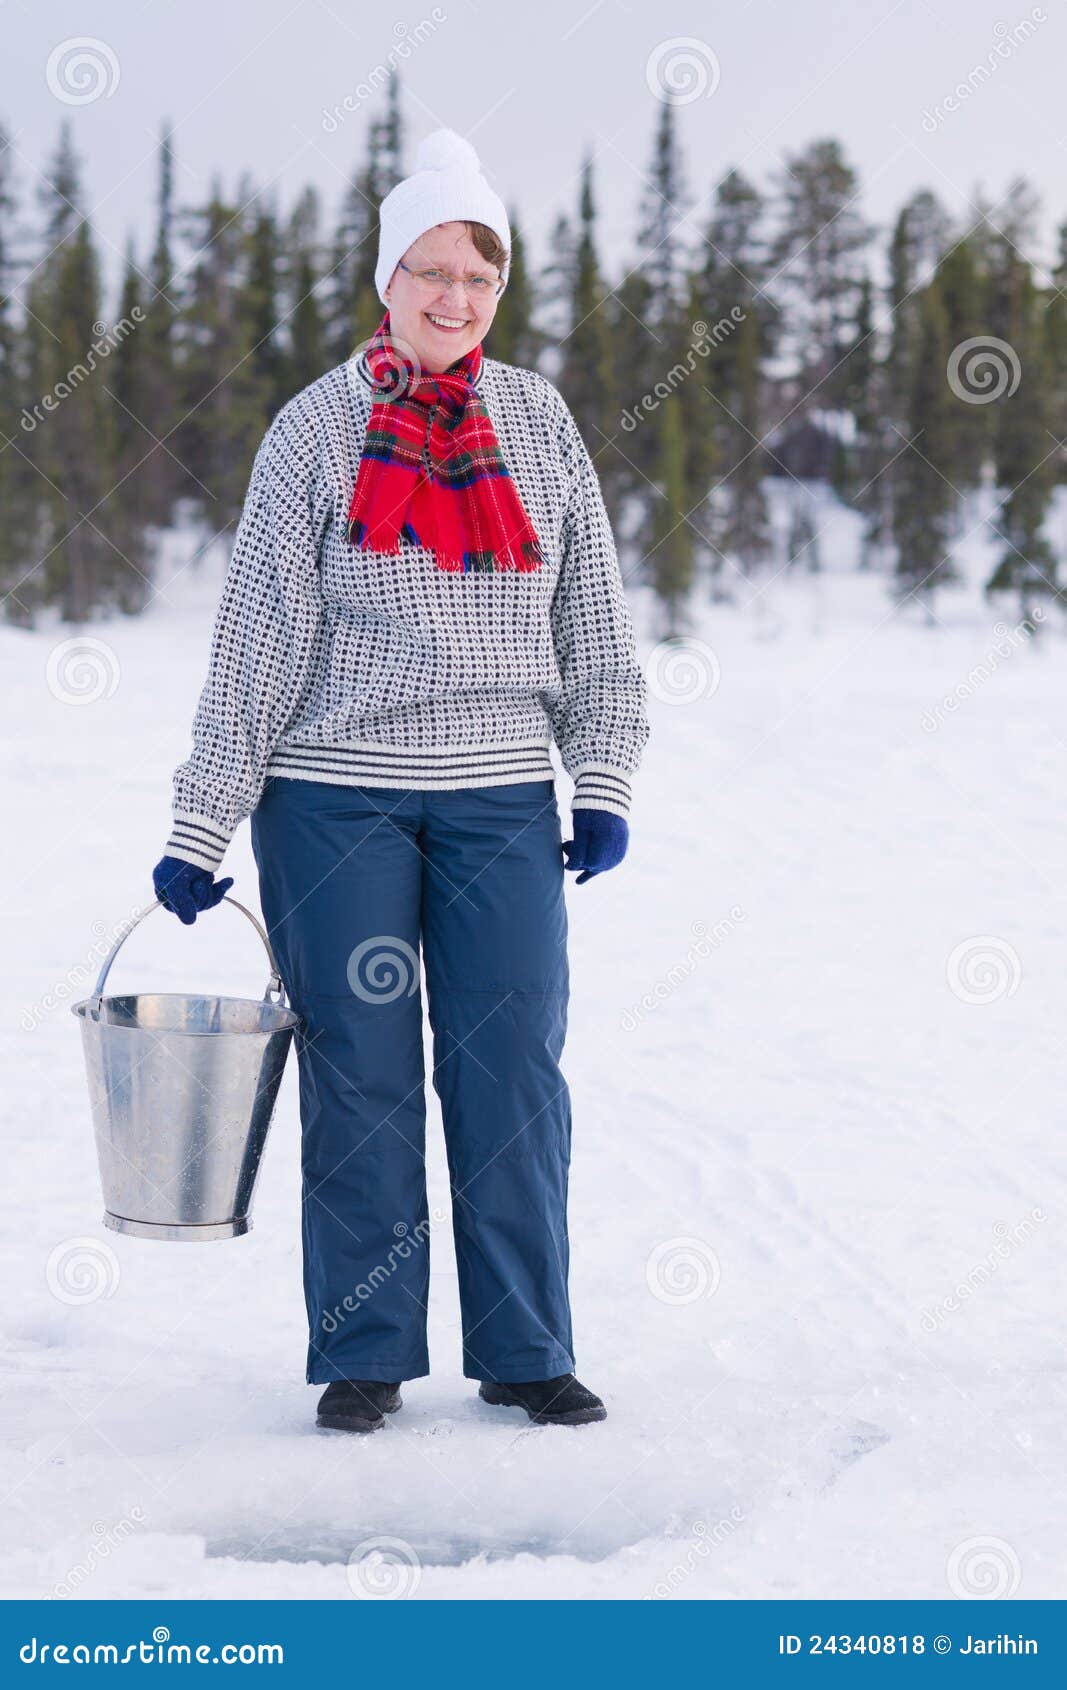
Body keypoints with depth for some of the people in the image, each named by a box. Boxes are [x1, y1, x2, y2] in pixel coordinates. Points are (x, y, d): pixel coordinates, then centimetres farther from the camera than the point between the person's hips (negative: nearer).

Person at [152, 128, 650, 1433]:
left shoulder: (539, 420, 9)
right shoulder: (317, 427, 1)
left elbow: (593, 612, 13)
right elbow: (256, 634, 1)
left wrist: (603, 777, 5)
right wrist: (202, 826, -1)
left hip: (502, 799, 2)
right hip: (337, 798, -2)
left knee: (515, 1067, 1)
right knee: (360, 1074, 1)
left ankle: (525, 1351, 12)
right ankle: (365, 1355, 12)